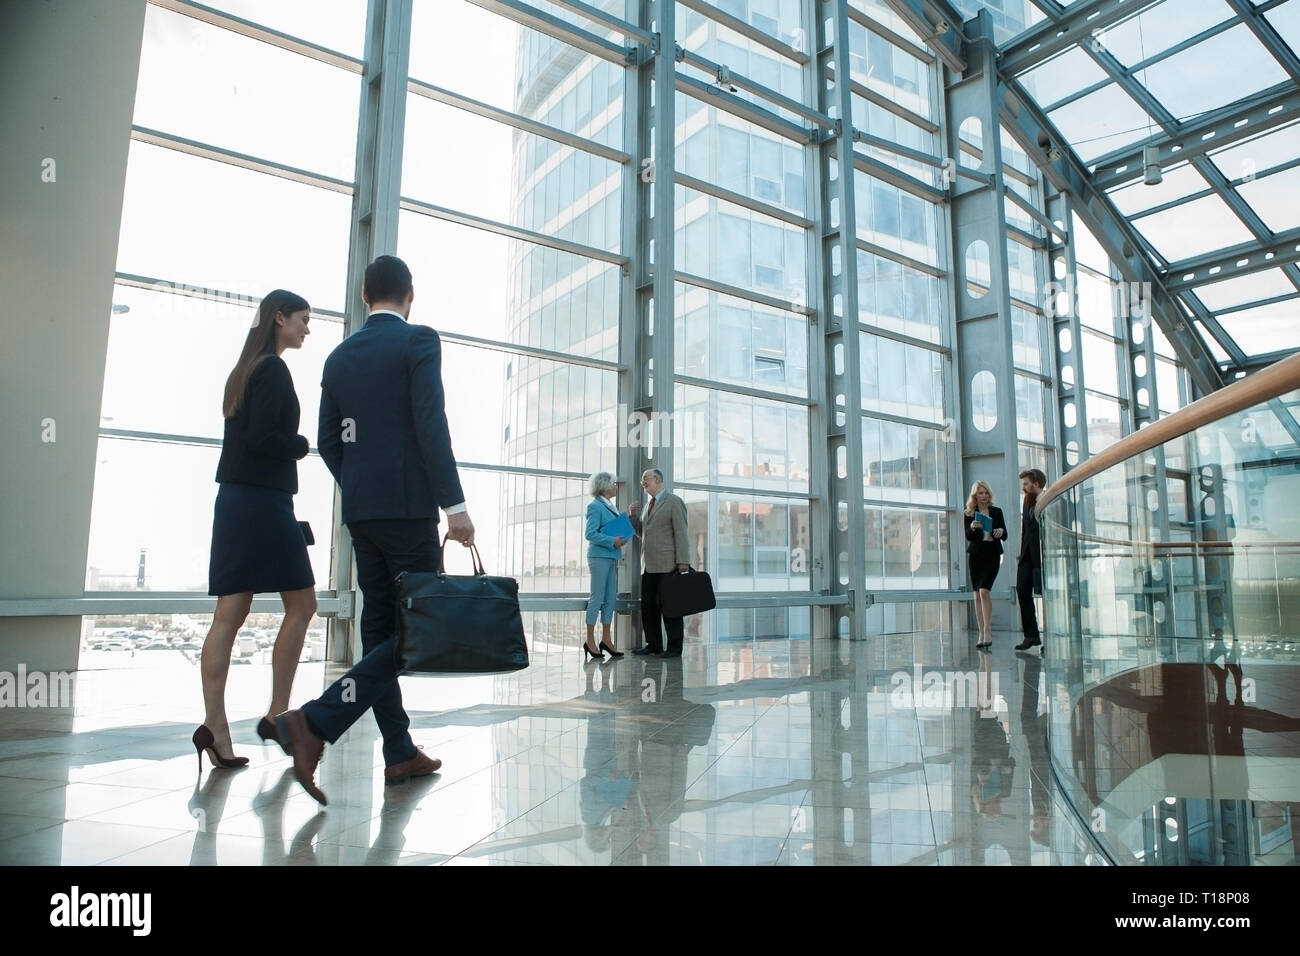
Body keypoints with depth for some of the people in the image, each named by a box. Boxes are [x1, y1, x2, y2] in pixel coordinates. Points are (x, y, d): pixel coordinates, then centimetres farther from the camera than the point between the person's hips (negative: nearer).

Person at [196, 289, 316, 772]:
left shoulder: (245, 369, 19)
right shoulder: (274, 369, -9)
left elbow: (245, 435, 18)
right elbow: (261, 439, -18)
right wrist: (304, 446, -3)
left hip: (236, 498, 9)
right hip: (263, 500, -9)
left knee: (230, 614, 4)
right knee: (301, 605, 1)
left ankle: (214, 724, 4)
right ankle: (277, 715, 5)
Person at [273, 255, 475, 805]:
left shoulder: (340, 356, 15)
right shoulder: (419, 341, -4)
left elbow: (327, 441, 13)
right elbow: (431, 426, -15)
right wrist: (455, 505, -16)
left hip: (360, 511, 7)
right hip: (408, 506, -7)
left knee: (381, 627, 9)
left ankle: (400, 753, 15)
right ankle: (315, 722, -14)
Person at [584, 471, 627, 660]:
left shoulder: (610, 506, 17)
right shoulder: (595, 506, -9)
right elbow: (590, 534, -16)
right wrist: (612, 541, -21)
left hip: (611, 557, 9)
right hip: (599, 557, -9)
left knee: (610, 599, 9)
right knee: (597, 598, -5)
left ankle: (606, 639, 15)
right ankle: (590, 641, 3)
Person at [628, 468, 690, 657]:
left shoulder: (674, 502, -3)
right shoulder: (648, 505, 20)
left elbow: (681, 533, -9)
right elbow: (642, 532, 22)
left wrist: (683, 561, -16)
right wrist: (633, 516, 7)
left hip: (667, 565, -7)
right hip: (649, 565, 7)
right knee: (648, 606, 8)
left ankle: (674, 647, 5)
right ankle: (653, 644, 18)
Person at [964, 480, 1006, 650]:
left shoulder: (997, 511, 6)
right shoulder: (970, 513, 3)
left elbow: (1005, 535, 8)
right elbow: (968, 536, -5)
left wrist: (1000, 531, -15)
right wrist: (972, 527, -26)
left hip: (992, 555, -1)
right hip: (975, 555, 1)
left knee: (984, 591, -17)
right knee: (977, 595, 4)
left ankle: (988, 631, -11)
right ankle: (982, 634, 11)